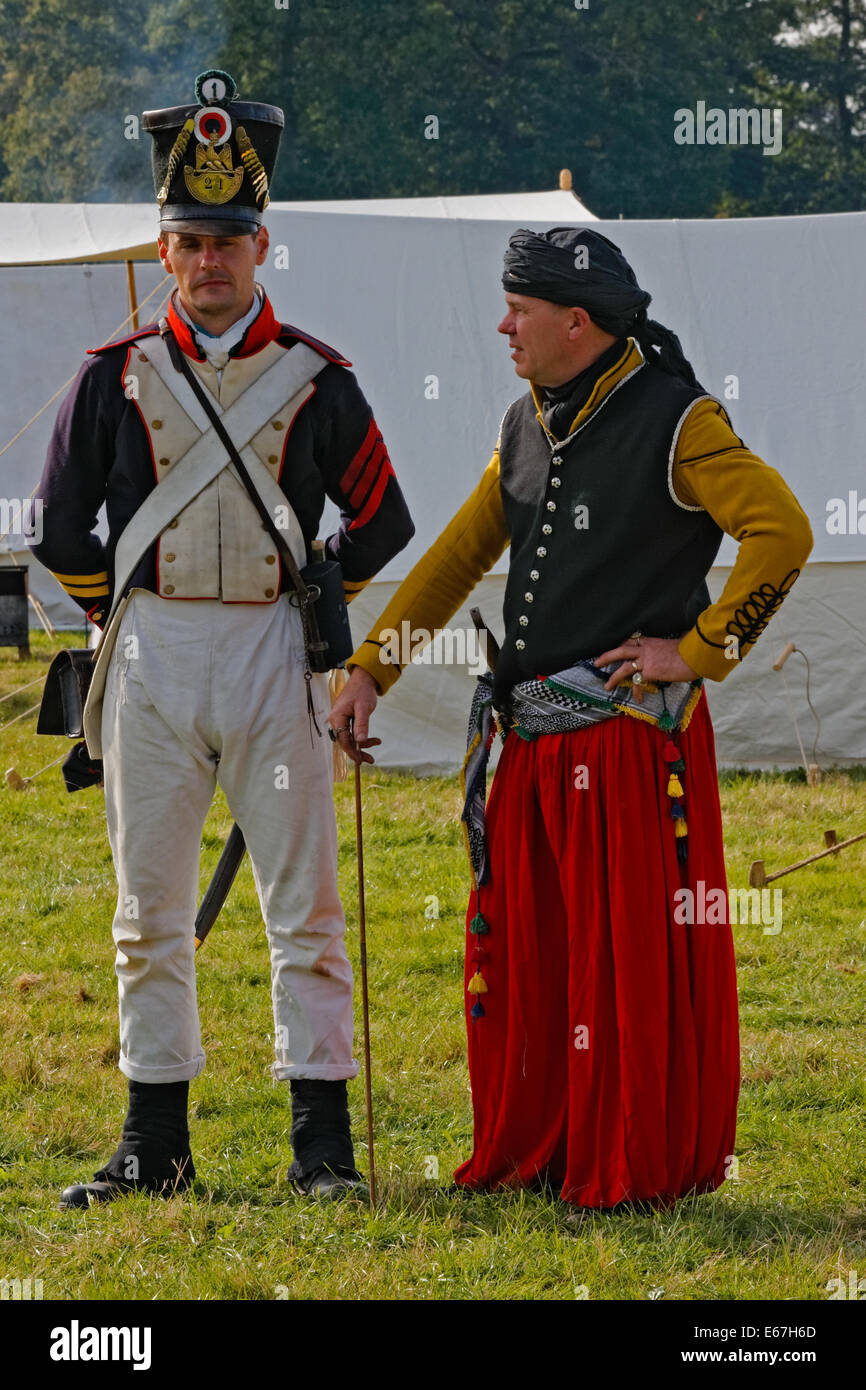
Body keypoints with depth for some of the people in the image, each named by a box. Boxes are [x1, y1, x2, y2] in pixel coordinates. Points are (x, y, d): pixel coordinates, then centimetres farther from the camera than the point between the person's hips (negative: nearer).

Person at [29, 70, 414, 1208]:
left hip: (272, 655, -1)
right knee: (150, 907, 4)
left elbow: (380, 524, 10)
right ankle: (155, 1143, 11)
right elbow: (63, 525, 12)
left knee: (303, 899, -3)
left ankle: (322, 1143, 0)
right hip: (151, 659, 1)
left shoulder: (314, 378, 3)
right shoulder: (117, 377, 5)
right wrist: (123, 623, 13)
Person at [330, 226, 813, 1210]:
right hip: (534, 734, 8)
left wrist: (701, 649, -15)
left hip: (631, 732, -8)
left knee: (631, 955, -4)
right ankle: (538, 1151, 20)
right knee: (521, 946, 10)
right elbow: (459, 555, 19)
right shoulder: (528, 426, 14)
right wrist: (369, 671, 14)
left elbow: (781, 531, -18)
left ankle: (641, 1168, 3)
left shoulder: (675, 421, -10)